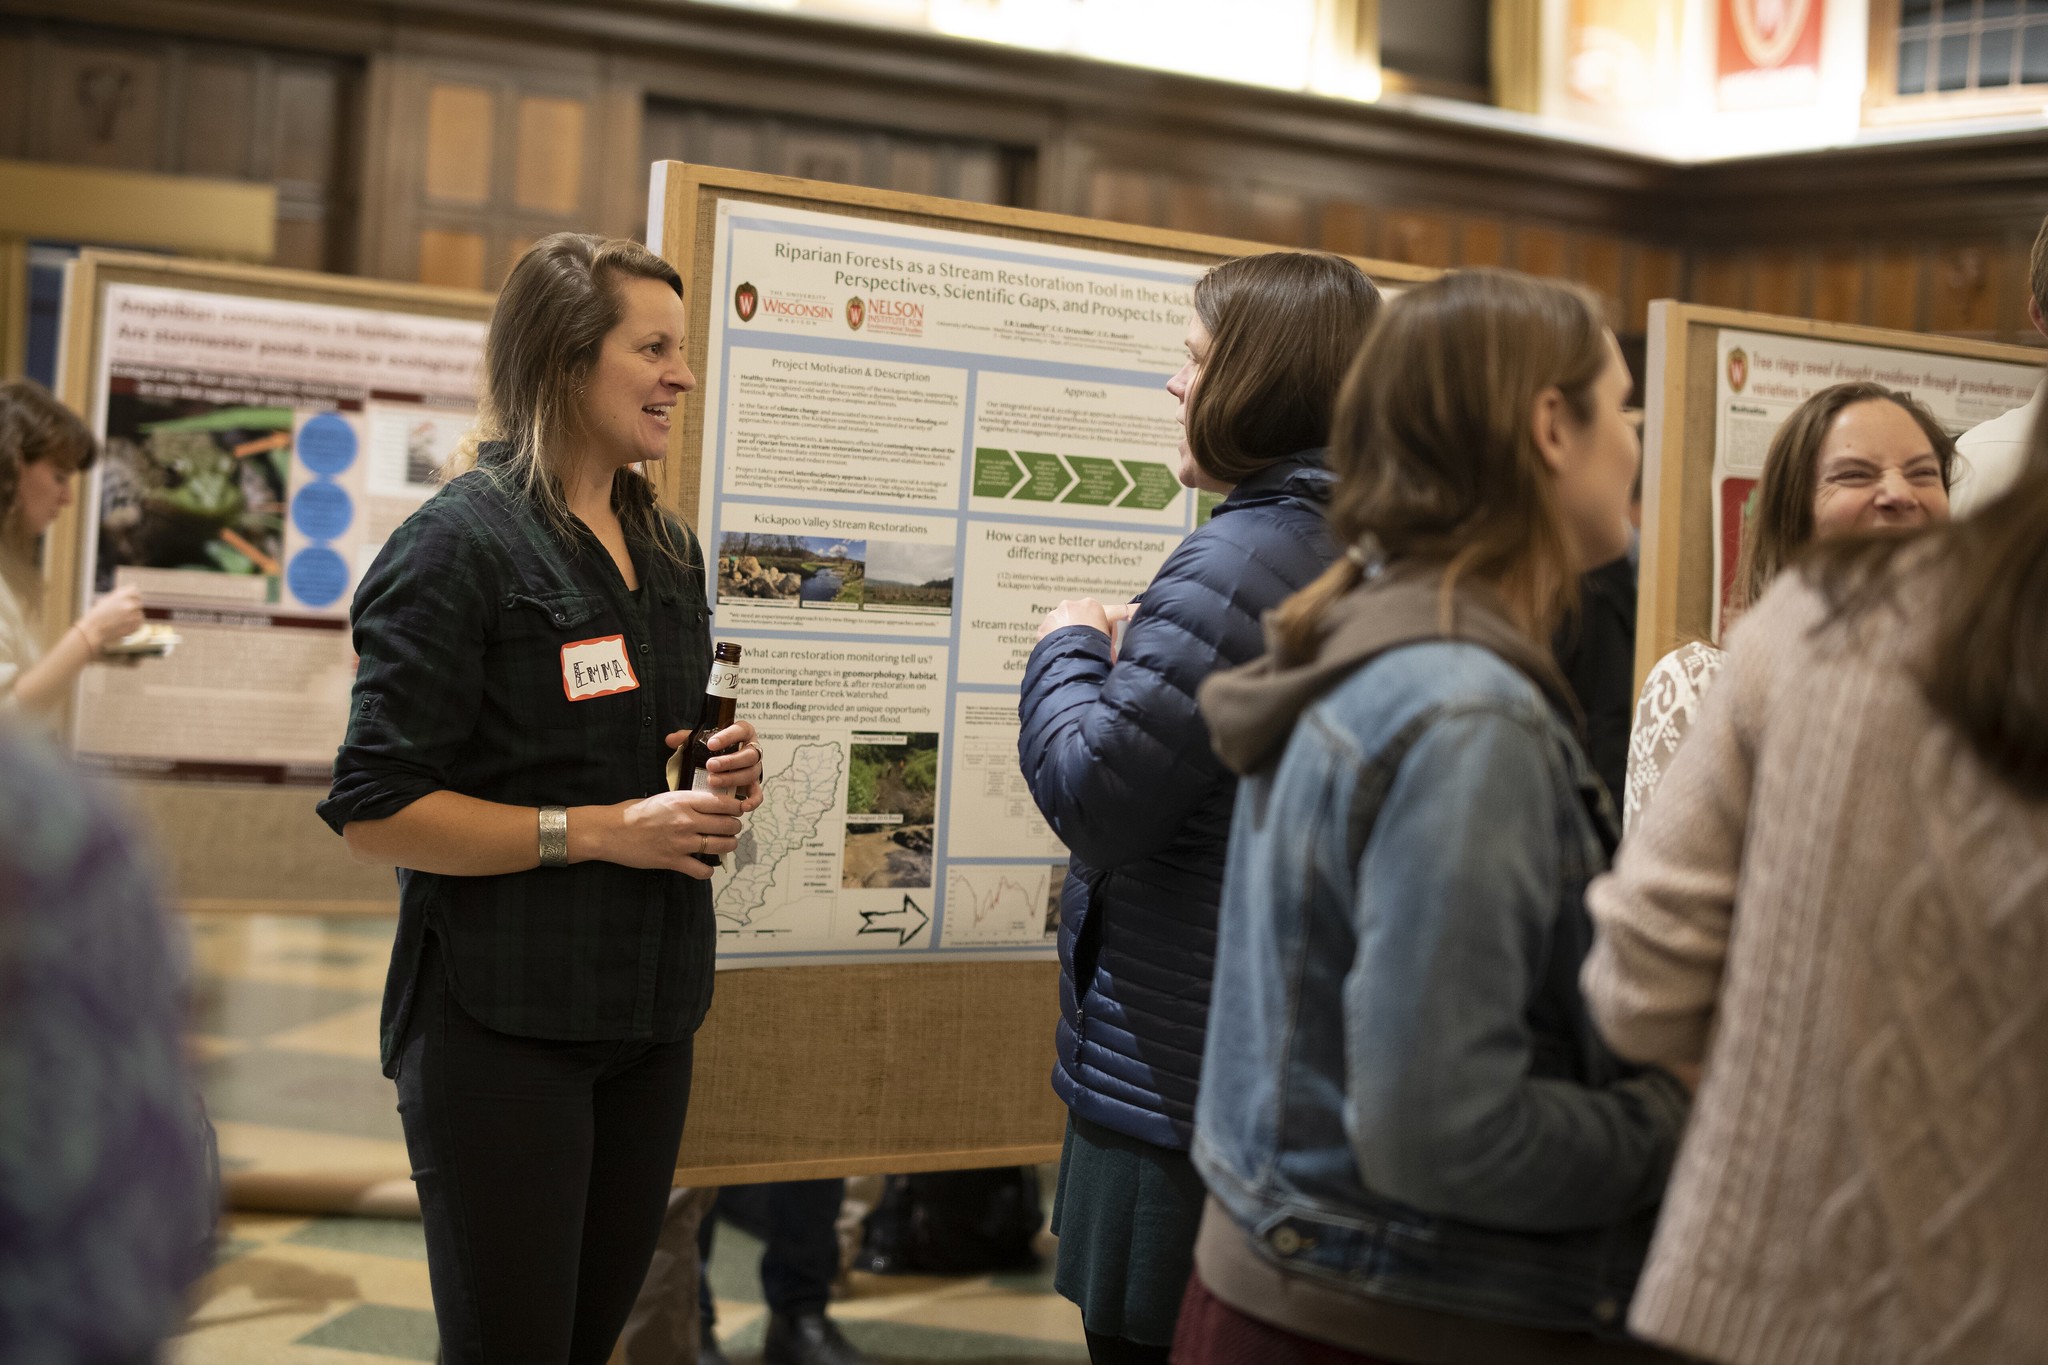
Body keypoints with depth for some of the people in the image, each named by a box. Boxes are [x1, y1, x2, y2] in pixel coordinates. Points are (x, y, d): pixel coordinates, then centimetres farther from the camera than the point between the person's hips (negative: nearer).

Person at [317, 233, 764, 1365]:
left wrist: (725, 777, 3)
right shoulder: (461, 543, -11)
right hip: (503, 1024, -7)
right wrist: (600, 829, -19)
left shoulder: (669, 550, 13)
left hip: (647, 1015, 7)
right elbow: (375, 814, -15)